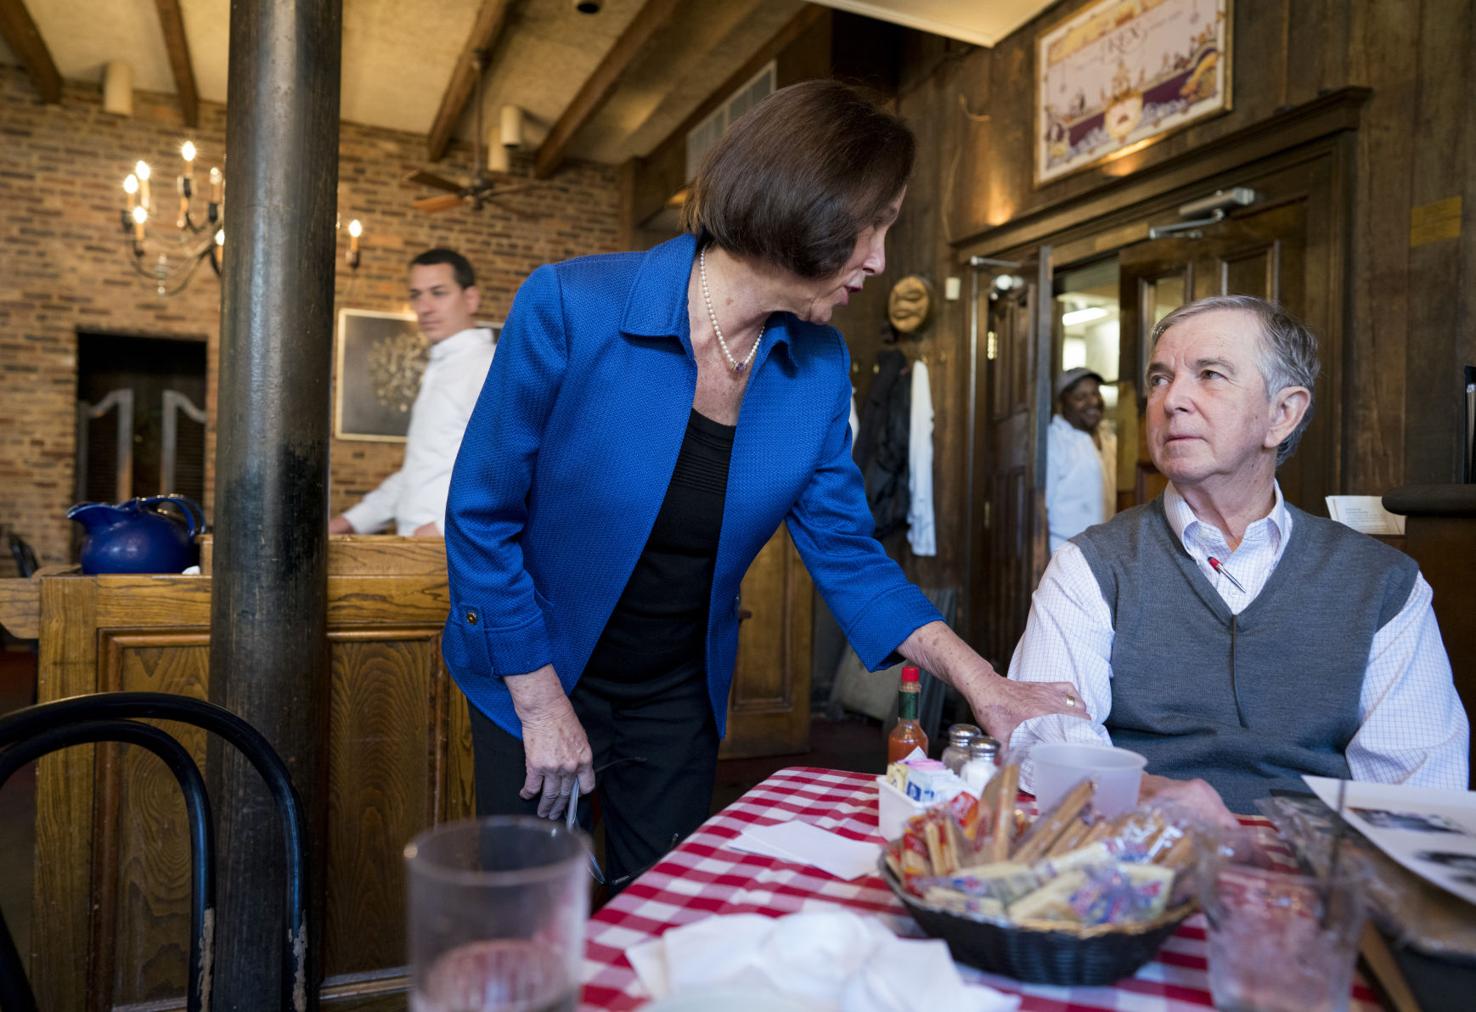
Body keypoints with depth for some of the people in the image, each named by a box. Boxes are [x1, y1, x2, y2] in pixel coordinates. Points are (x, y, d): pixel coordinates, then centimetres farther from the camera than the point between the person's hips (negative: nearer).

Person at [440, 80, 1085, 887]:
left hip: (679, 697, 4)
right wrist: (543, 704, -13)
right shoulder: (570, 307, -23)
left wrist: (984, 686, -14)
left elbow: (845, 552, -4)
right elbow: (482, 517, -16)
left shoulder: (820, 367, -10)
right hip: (532, 678, -3)